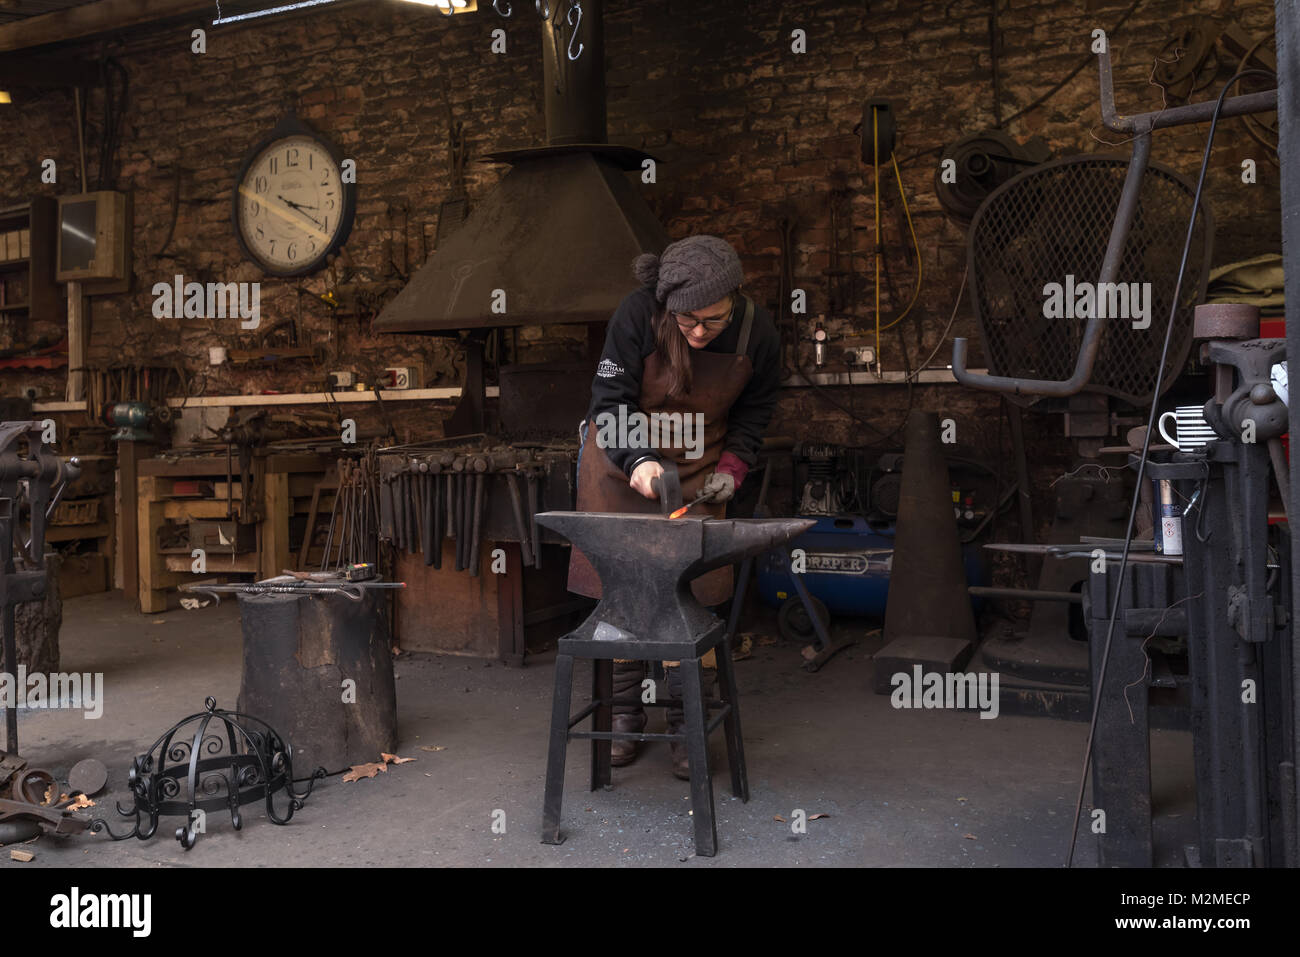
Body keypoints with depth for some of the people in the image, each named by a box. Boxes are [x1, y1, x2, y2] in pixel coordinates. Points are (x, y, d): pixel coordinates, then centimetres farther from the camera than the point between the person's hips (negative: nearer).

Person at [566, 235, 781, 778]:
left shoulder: (757, 331, -13)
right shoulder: (637, 315, -22)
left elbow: (754, 408, 5)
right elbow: (610, 401, -17)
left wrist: (732, 467, -7)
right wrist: (636, 461, -33)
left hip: (697, 473, 1)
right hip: (621, 467, -1)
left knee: (693, 595, -4)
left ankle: (687, 724, 7)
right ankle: (625, 713, 16)